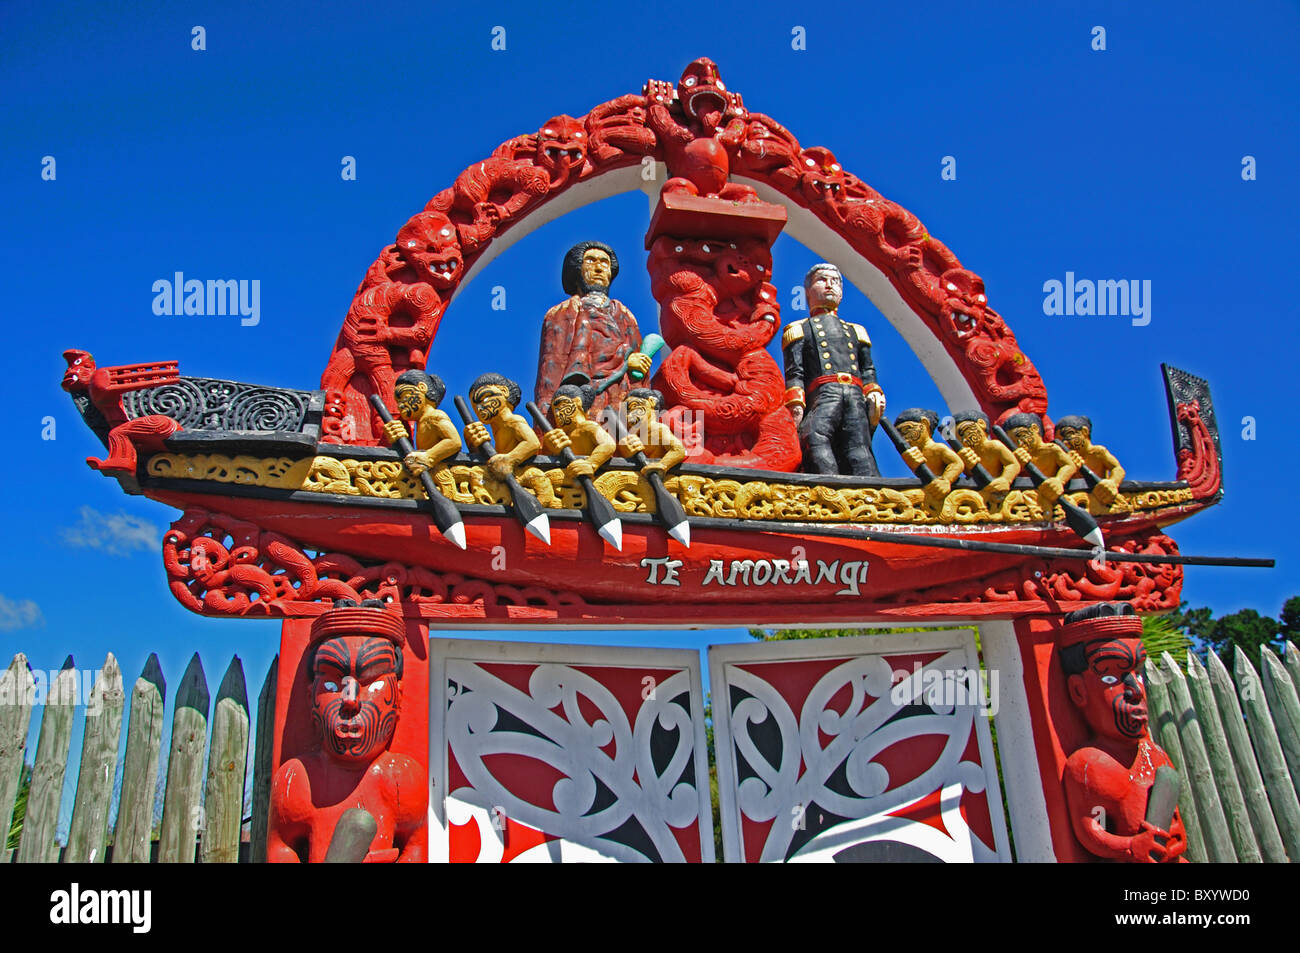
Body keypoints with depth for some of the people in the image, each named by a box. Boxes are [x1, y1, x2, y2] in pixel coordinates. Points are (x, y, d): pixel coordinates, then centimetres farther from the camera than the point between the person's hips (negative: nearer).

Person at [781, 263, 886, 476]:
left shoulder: (856, 330, 39)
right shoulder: (799, 329, 27)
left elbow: (868, 371, 28)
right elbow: (794, 372, 12)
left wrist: (875, 395, 6)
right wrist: (795, 404, -6)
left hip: (857, 397, 3)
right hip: (823, 395, -3)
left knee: (859, 446, -21)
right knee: (816, 438, -32)